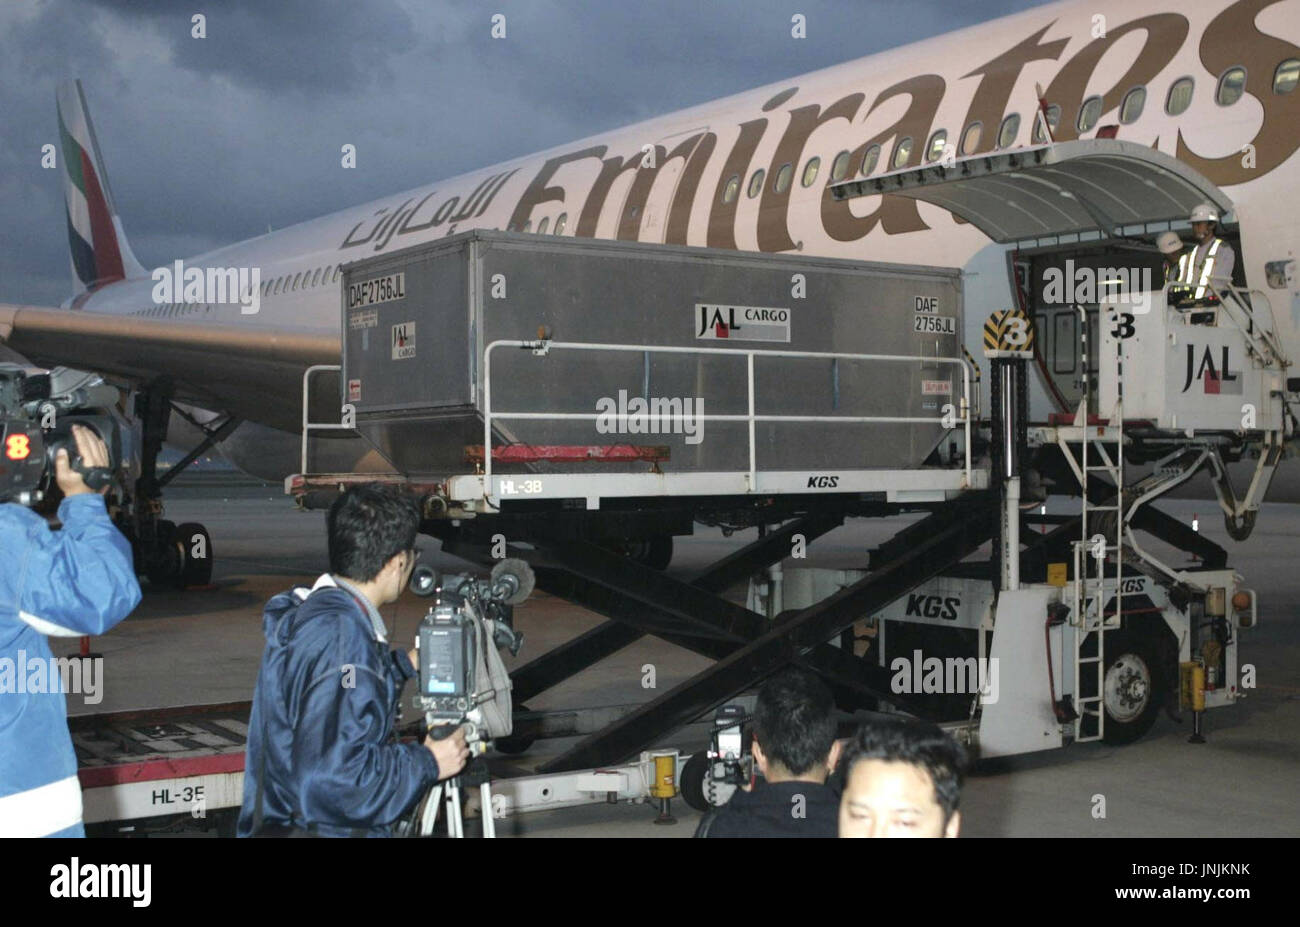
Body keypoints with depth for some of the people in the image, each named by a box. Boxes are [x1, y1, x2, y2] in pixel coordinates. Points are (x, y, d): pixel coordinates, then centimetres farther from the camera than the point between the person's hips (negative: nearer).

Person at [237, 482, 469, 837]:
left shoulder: (308, 611, 5)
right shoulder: (341, 635, -24)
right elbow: (332, 779, -29)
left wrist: (404, 664, 29)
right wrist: (426, 763, -17)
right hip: (321, 827, -10)